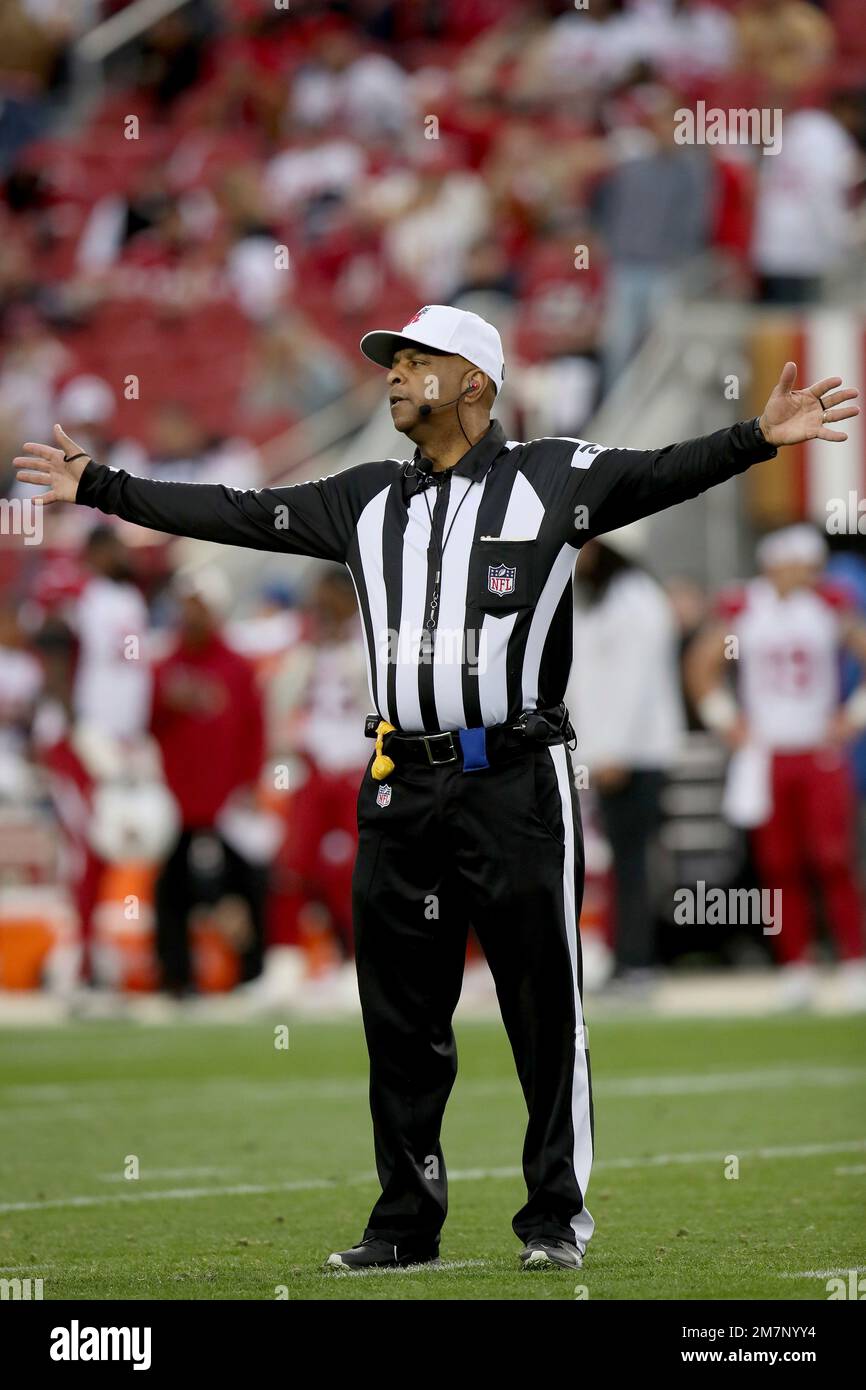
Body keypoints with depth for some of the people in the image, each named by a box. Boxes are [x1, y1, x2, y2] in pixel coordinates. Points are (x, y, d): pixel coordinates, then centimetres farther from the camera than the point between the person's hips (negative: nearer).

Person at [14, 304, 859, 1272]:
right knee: (400, 1019, 8)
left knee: (545, 1013, 0)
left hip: (517, 785, -5)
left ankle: (557, 1219, 10)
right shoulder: (366, 501, 14)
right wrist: (98, 489, 18)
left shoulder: (553, 479, 0)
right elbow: (234, 515, 18)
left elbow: (665, 474, -13)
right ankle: (406, 1223, 16)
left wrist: (758, 438, -31)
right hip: (401, 790, 5)